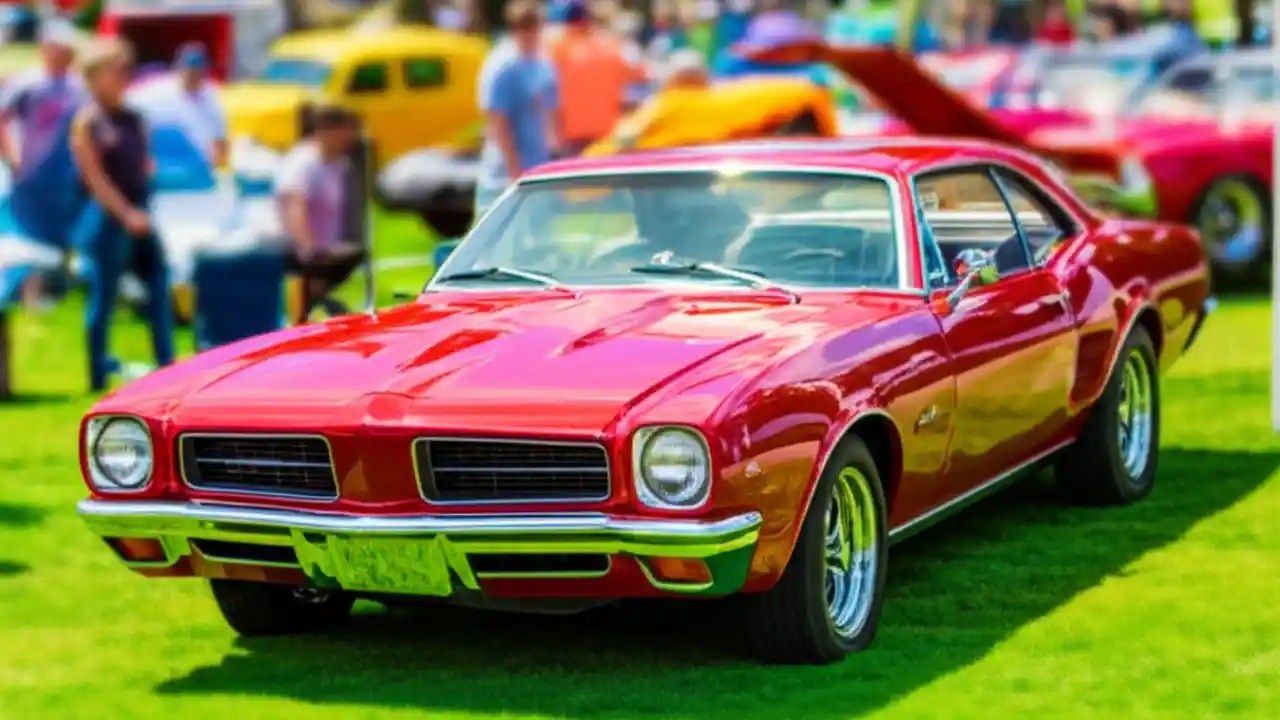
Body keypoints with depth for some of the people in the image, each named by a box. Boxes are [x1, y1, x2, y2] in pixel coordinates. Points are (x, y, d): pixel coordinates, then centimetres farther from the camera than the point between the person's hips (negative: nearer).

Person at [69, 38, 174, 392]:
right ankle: (99, 375, 6)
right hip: (108, 217, -7)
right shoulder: (87, 122, -9)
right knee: (104, 297, -1)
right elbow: (95, 177, -14)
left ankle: (166, 365, 11)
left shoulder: (132, 118, 12)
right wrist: (126, 213, -20)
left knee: (159, 284, 6)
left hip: (138, 214, 7)